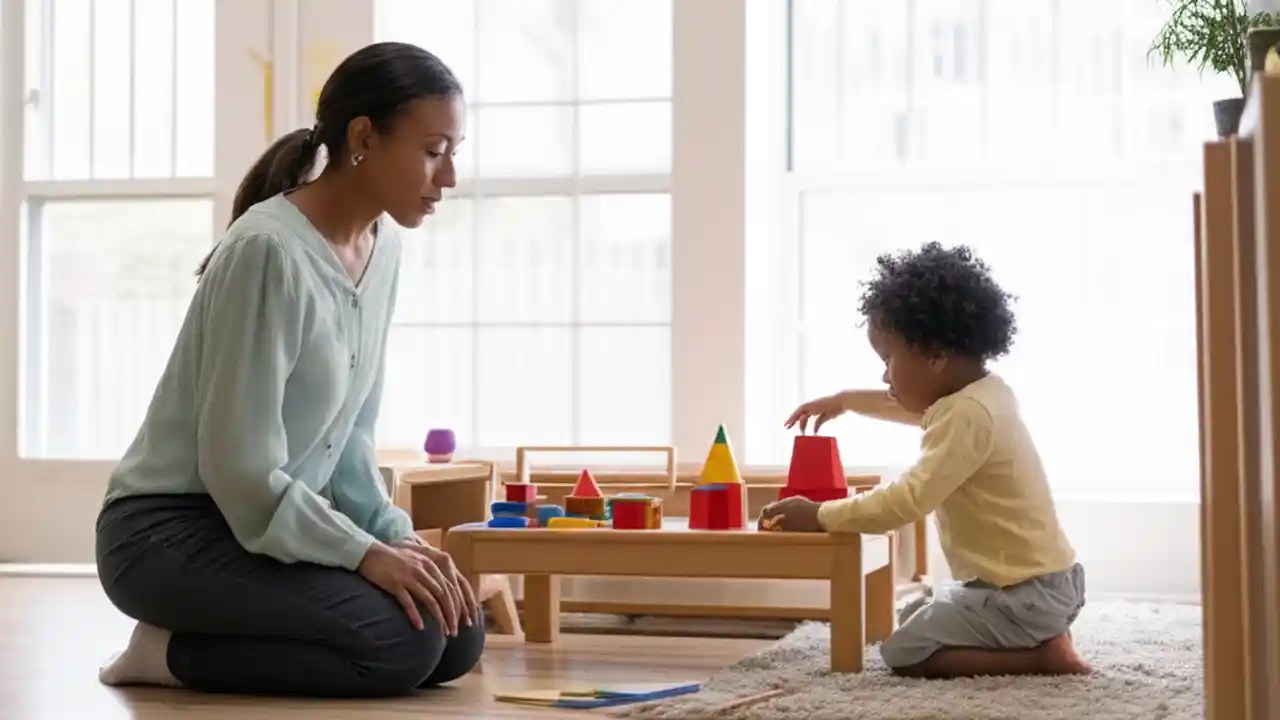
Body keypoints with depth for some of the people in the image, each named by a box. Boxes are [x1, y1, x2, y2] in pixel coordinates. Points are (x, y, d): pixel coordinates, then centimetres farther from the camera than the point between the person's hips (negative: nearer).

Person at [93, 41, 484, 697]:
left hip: (277, 517, 9)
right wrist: (366, 552, -21)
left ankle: (201, 636, 9)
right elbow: (240, 468, -23)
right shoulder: (269, 250, -23)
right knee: (402, 640, -24)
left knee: (458, 639, -2)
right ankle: (172, 651, -5)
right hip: (171, 528, -9)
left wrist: (397, 538, -5)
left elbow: (350, 436, 9)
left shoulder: (382, 248, 4)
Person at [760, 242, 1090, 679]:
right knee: (939, 612, 30)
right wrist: (845, 400, 35)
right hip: (1047, 581, 10)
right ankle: (1042, 635, 10)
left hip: (1025, 594, -10)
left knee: (903, 654, -4)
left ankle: (1043, 653, -10)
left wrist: (818, 516, -21)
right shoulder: (983, 392, 9)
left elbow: (906, 502, -30)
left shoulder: (968, 415, -23)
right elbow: (917, 407, 33)